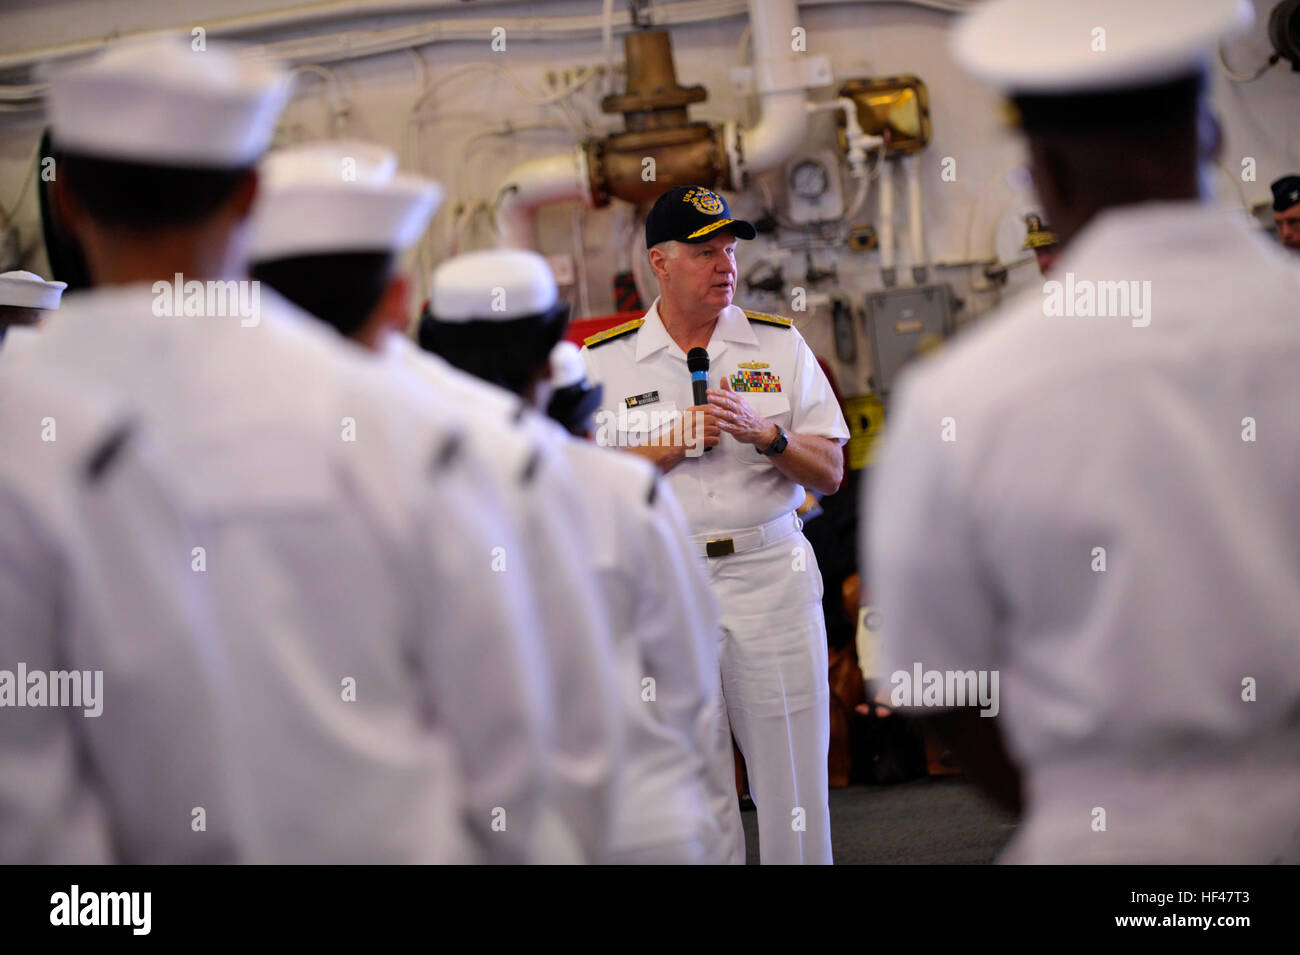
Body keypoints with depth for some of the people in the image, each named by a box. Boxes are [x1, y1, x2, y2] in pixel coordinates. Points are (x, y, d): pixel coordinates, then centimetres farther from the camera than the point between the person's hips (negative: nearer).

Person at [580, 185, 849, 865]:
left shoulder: (780, 344, 8)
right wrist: (678, 442, -11)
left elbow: (829, 474, 5)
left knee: (793, 781, 0)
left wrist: (764, 433, -13)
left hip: (770, 578, 1)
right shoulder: (603, 361, 5)